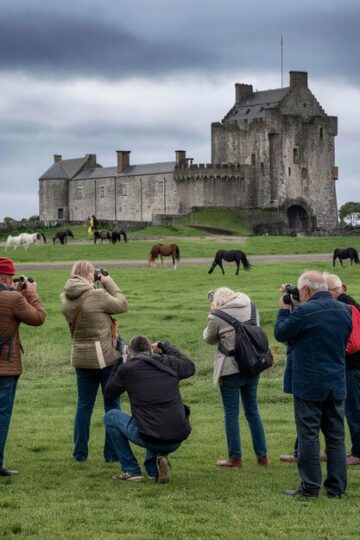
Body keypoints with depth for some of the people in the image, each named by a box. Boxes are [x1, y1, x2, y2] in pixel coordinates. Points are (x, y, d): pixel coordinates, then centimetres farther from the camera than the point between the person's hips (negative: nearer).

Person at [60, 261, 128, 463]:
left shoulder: (65, 298, -2)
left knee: (84, 405, 14)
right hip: (106, 358, -5)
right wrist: (108, 282, 1)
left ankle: (80, 452, 15)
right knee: (112, 405, 7)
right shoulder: (98, 296, -20)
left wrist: (95, 286, 6)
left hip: (81, 360, 5)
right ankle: (112, 453, 10)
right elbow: (122, 306, -6)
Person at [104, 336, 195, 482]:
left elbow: (109, 393, 16)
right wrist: (165, 346, 35)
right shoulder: (169, 363, 7)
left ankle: (131, 470, 17)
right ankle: (153, 468, 13)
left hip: (150, 439, -4)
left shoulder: (127, 368, -1)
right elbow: (190, 367, 30)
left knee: (111, 417, 21)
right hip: (178, 440, 4)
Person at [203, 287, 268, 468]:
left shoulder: (216, 316, -11)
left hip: (230, 368, -5)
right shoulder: (250, 306, 3)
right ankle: (262, 455, 18)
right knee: (252, 410, 15)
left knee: (231, 413, 4)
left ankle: (235, 457, 7)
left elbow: (209, 339, 3)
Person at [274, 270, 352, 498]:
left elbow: (281, 334, -5)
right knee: (336, 436, 10)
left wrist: (284, 309, 8)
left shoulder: (304, 312, -17)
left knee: (309, 436, 2)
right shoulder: (344, 310, 4)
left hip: (309, 385, -6)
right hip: (337, 385, 6)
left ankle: (310, 487, 4)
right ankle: (336, 487, 13)